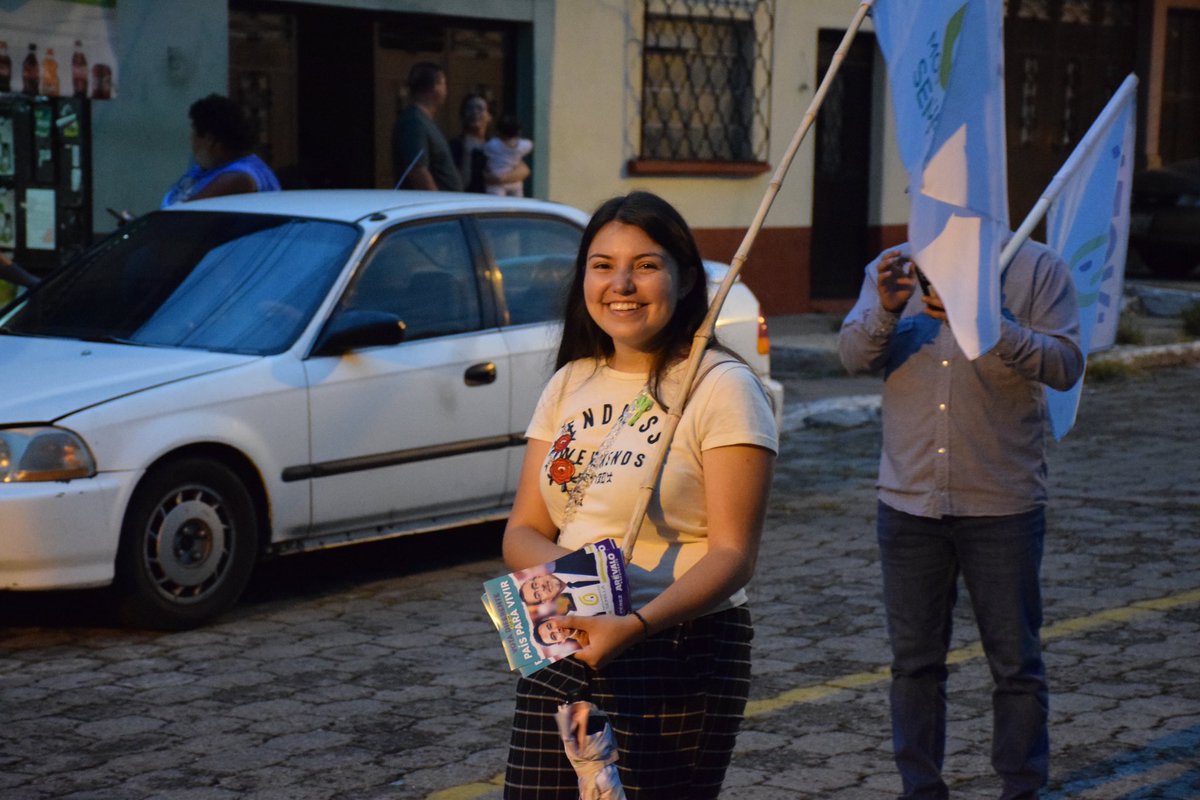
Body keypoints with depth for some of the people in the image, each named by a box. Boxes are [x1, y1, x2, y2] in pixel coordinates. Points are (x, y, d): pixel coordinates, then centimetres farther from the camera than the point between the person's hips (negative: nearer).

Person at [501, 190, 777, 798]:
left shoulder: (721, 388, -8)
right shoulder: (569, 385, 11)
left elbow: (733, 555, -16)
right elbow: (522, 532, 9)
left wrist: (637, 626, -31)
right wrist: (563, 565, -14)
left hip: (679, 658, -5)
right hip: (561, 652, 5)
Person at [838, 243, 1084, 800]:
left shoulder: (1038, 268, 0)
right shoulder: (894, 268, 9)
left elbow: (1065, 365, -11)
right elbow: (853, 356, -2)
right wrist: (885, 311, -22)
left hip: (1002, 503, -2)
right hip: (909, 499, 3)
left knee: (1016, 661, 4)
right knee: (914, 660, 10)